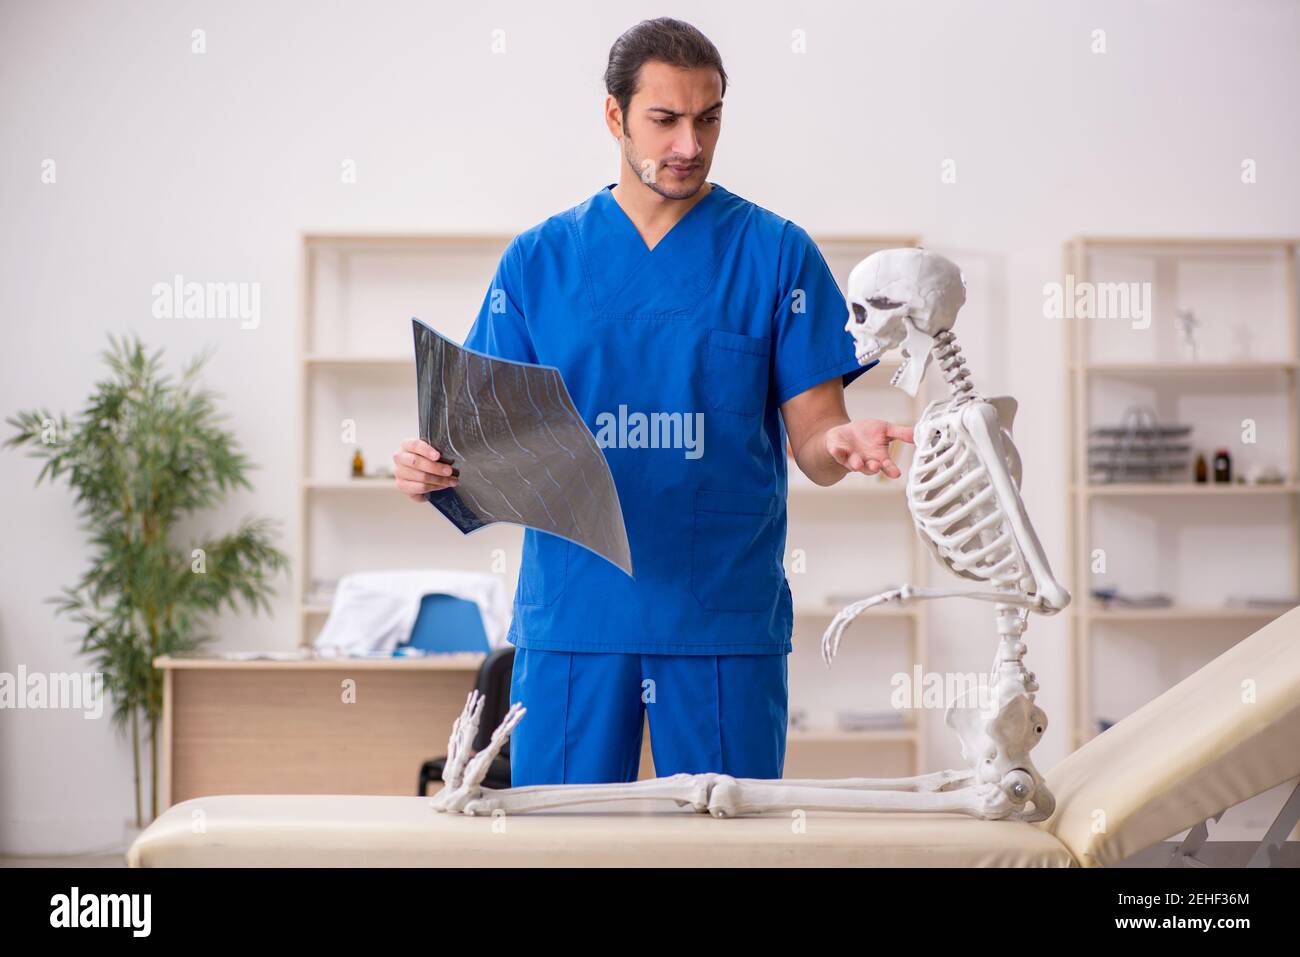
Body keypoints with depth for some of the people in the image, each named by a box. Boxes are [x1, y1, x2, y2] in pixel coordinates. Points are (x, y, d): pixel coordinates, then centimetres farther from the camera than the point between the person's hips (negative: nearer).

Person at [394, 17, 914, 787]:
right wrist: (437, 467, -14)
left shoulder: (776, 253, 5)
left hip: (728, 620, -1)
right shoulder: (537, 260, 9)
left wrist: (842, 444, -21)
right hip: (570, 616, 1)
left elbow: (812, 441, 1)